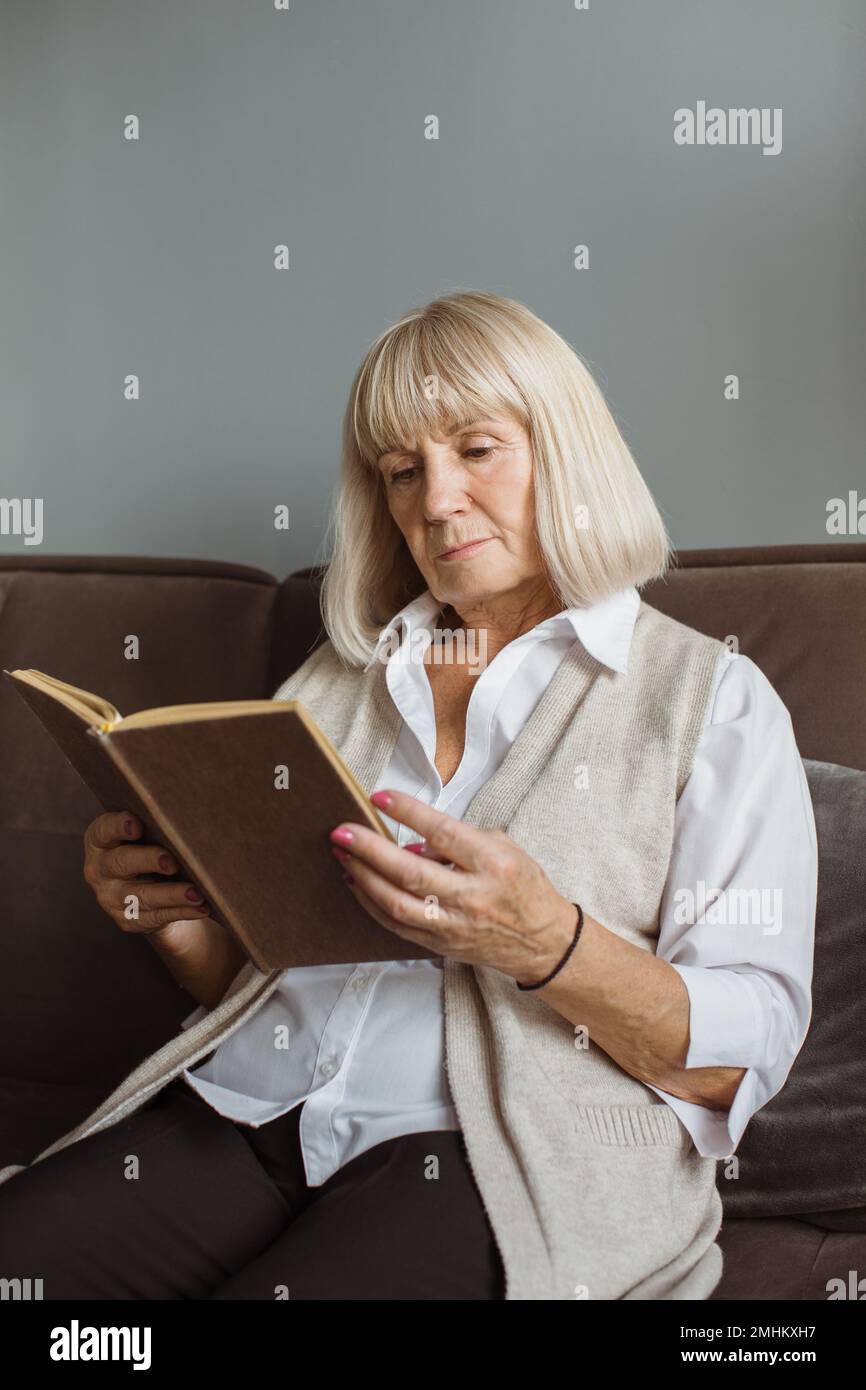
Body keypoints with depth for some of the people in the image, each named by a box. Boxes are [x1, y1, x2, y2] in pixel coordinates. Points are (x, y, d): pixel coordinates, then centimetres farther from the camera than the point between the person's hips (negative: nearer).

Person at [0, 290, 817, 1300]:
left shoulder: (713, 698, 6)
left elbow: (742, 1060, -3)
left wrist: (544, 943, -21)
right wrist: (175, 920, -1)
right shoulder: (336, 683, 19)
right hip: (247, 1107, 4)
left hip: (506, 1150, -3)